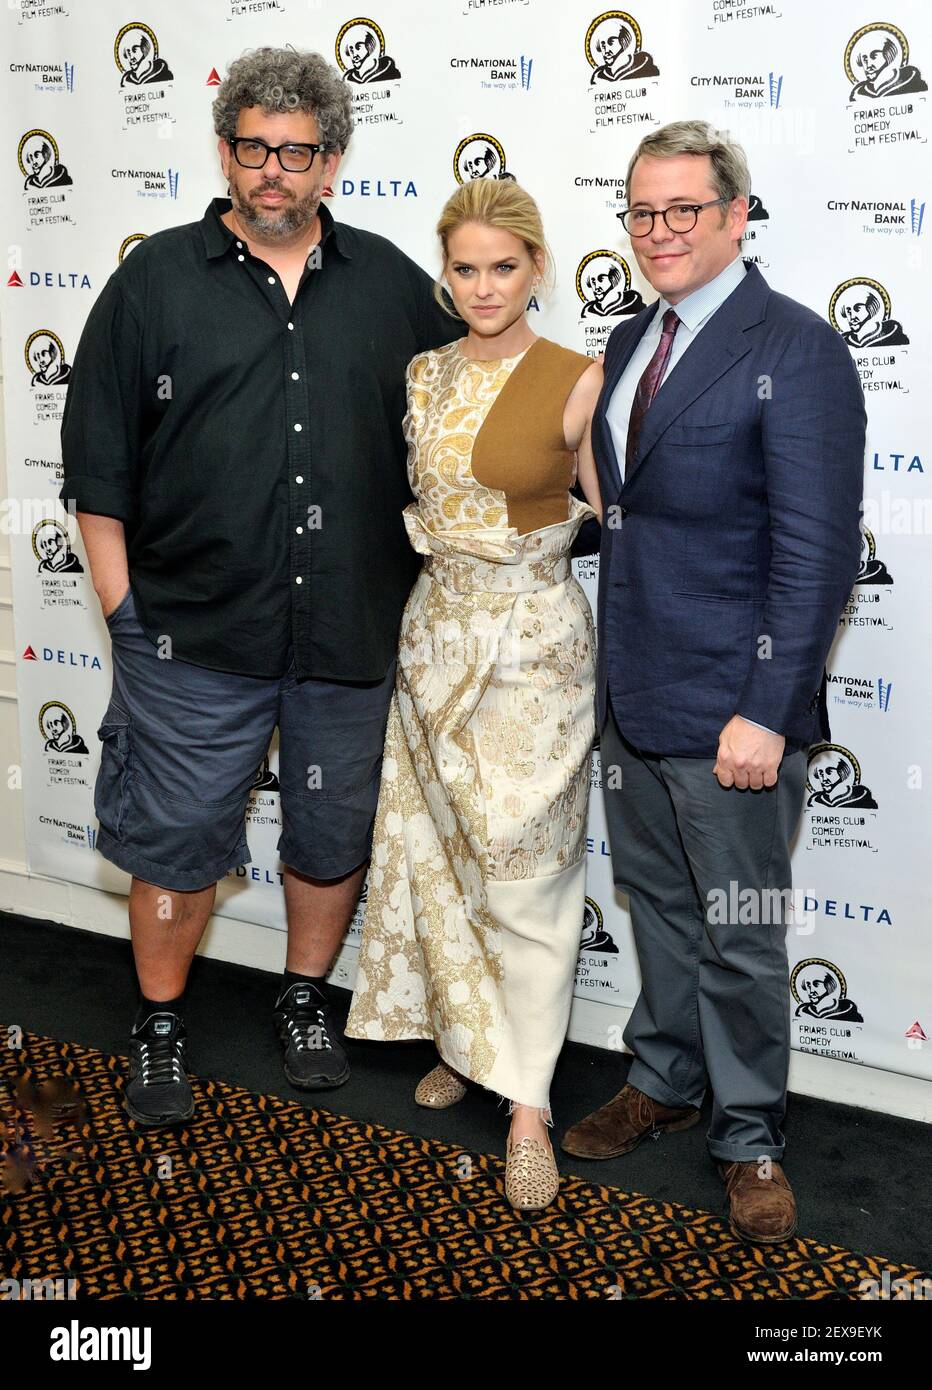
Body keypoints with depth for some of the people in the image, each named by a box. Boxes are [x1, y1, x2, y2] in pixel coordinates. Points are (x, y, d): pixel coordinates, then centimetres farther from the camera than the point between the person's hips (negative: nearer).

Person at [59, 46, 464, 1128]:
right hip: (194, 633, -2)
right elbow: (98, 464, 1)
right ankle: (159, 1029, 28)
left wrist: (424, 588, 8)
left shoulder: (391, 284, 6)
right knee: (177, 837, 7)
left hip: (351, 632, 2)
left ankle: (305, 999, 38)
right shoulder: (155, 280, 1)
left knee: (334, 833, 15)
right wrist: (123, 608, -3)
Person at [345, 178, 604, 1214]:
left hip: (534, 645, -5)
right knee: (438, 849, 13)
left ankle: (527, 1102, 9)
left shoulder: (575, 382, -9)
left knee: (523, 873, -1)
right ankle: (468, 1037, 33)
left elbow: (620, 520, -4)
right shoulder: (423, 375, 6)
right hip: (437, 633, 5)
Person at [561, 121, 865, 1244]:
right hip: (631, 693, 7)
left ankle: (748, 1133, 26)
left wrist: (766, 713, -20)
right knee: (656, 899, 21)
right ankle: (664, 1079, 41)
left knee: (740, 931, 7)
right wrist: (611, 667, 12)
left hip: (728, 708, -7)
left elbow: (816, 551, -17)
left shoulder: (795, 351, -13)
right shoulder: (629, 342, 11)